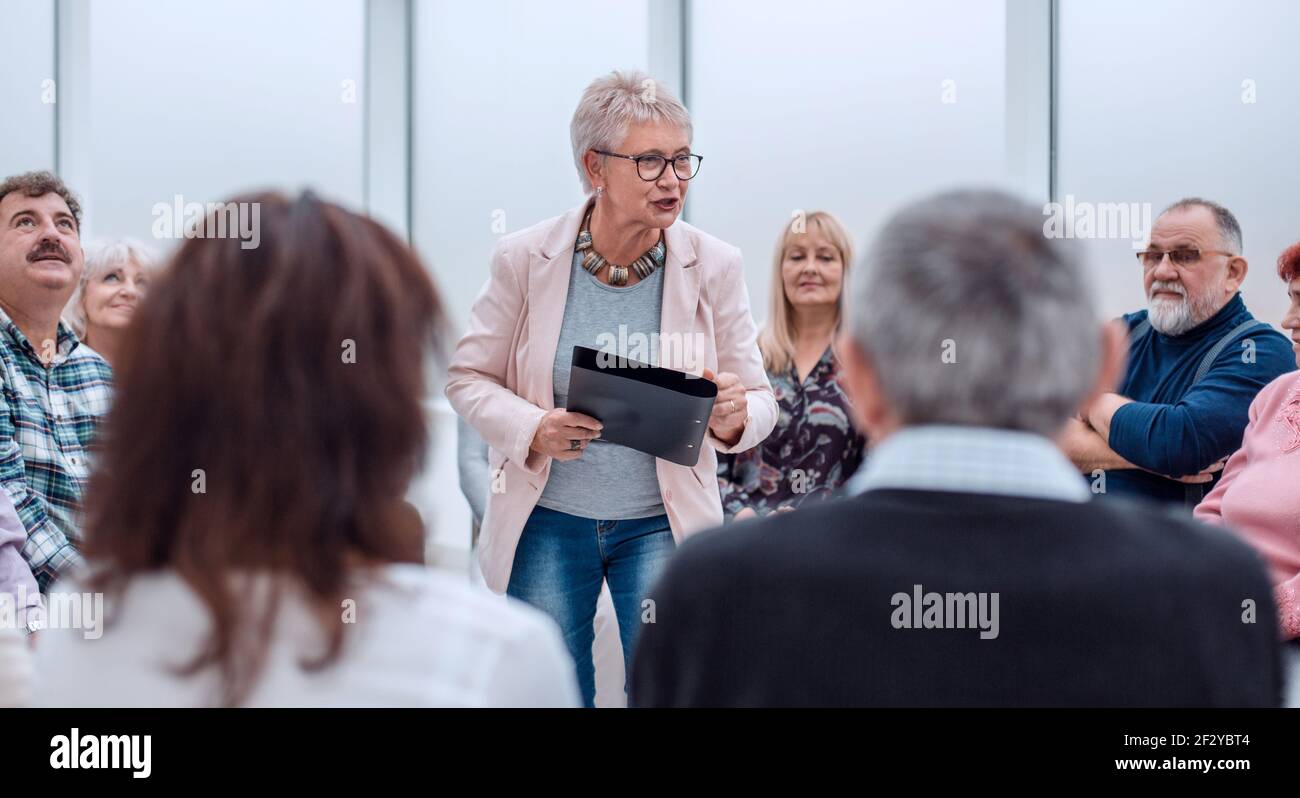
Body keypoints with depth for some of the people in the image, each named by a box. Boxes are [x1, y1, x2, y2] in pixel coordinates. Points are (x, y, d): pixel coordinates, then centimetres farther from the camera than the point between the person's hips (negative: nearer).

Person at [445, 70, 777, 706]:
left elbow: (759, 401, 0)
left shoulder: (714, 265, -6)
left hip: (660, 524, 0)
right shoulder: (525, 259, -8)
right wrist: (531, 428, -19)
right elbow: (467, 376, 1)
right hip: (546, 520, 0)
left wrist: (733, 420, -24)